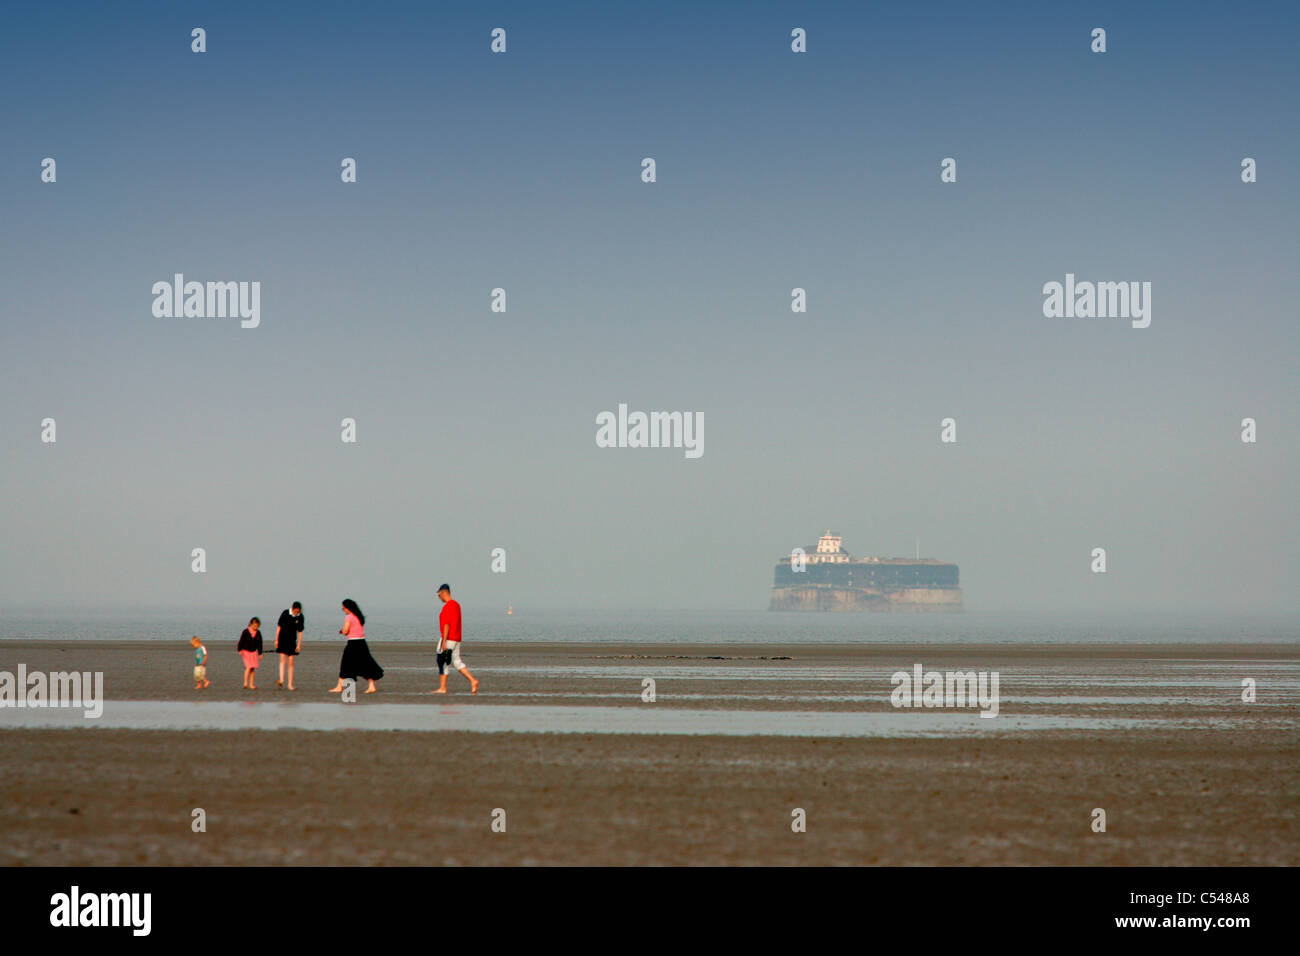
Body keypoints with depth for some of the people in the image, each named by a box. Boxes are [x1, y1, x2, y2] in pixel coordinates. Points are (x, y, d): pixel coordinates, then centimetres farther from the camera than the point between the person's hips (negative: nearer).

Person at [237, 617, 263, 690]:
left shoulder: (258, 633, 2)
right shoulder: (246, 632, -11)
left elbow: (259, 643, 9)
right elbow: (241, 641, -8)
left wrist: (260, 653, 11)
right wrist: (240, 650, -14)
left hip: (254, 652, 5)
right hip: (246, 651, -5)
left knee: (253, 668, 2)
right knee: (249, 667, -15)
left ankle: (251, 684, 7)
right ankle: (245, 683, -11)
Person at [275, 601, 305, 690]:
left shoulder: (300, 617, -4)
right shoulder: (285, 613, -11)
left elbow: (300, 631, 2)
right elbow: (279, 626, -5)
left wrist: (299, 644, -1)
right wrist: (276, 640, -7)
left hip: (292, 640, 2)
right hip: (283, 639, -2)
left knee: (291, 662, 1)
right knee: (283, 658, -18)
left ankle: (290, 684, 3)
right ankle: (281, 680, -26)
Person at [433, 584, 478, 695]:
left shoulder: (447, 606, -15)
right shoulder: (457, 605, 14)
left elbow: (447, 625, -20)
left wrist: (444, 641, -21)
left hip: (448, 639, -9)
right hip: (457, 639, 9)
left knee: (442, 662, -2)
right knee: (456, 662, 10)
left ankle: (442, 688, 0)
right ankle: (473, 681, 0)